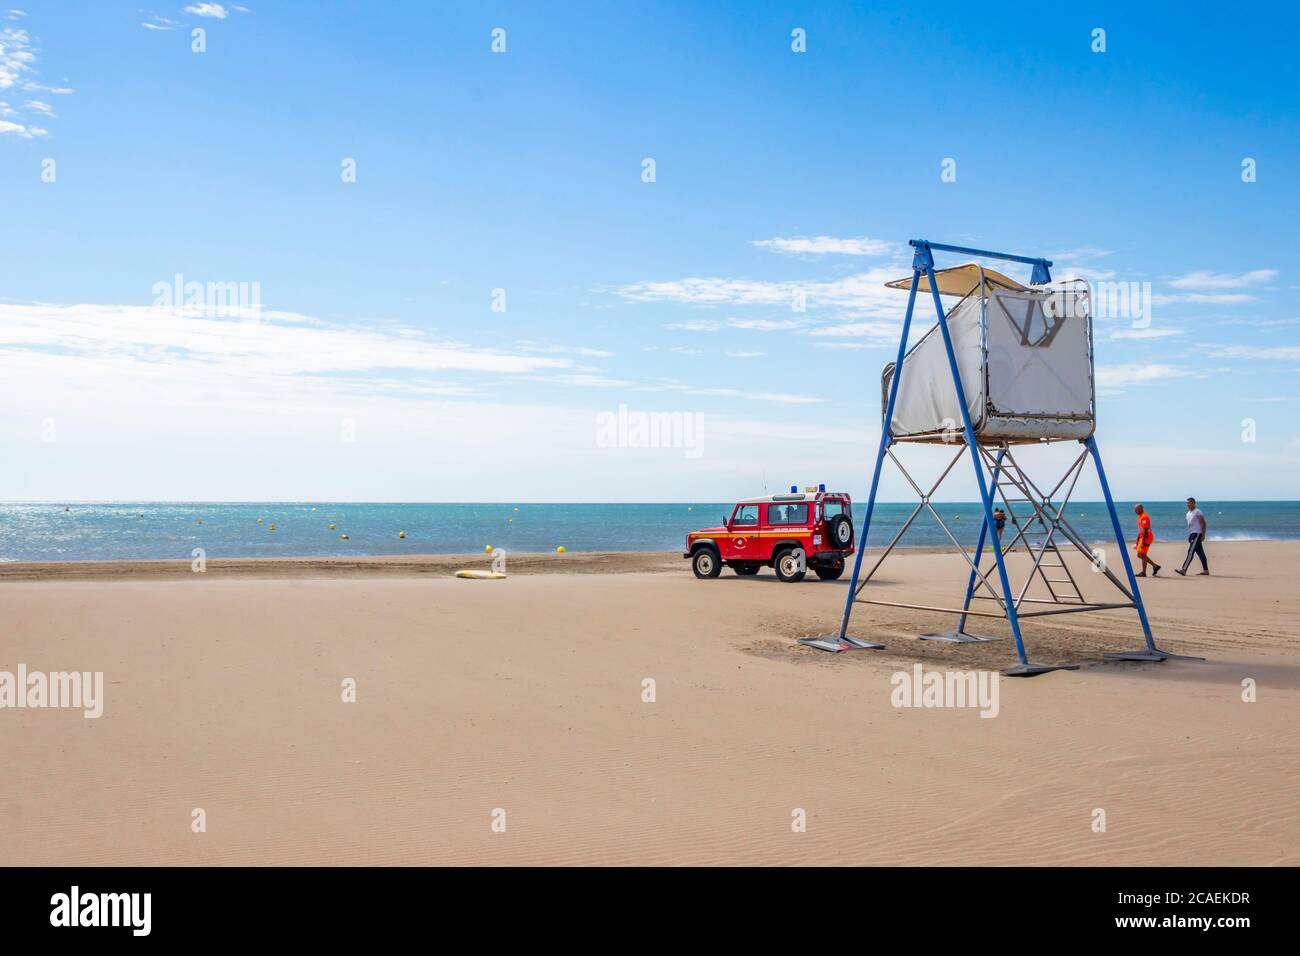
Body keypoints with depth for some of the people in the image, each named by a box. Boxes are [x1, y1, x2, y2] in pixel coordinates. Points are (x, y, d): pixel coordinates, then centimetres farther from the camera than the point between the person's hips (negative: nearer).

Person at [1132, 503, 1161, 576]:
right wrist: (1137, 539, 22)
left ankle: (1143, 573, 1)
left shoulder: (1144, 517, -18)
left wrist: (1143, 542, -24)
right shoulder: (1140, 516, 15)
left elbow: (1145, 530, -22)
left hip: (1146, 537, -10)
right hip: (1142, 537, 10)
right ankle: (1155, 566, 18)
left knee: (1142, 555, -5)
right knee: (1140, 555, 12)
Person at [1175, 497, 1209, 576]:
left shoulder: (1198, 512, -8)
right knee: (1200, 553, 12)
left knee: (1190, 552, -16)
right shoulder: (1188, 513, 17)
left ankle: (1184, 570, -24)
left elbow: (1204, 524, -11)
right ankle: (1205, 570, 17)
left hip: (1197, 534, -9)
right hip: (1192, 534, 9)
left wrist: (1203, 535, -17)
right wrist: (1189, 537, 19)